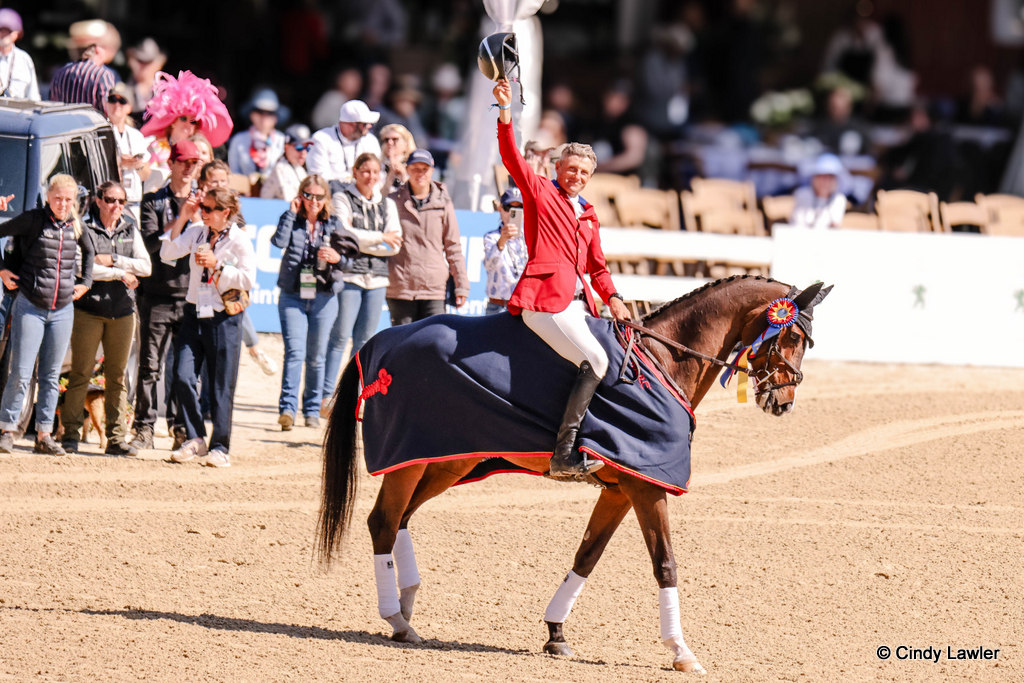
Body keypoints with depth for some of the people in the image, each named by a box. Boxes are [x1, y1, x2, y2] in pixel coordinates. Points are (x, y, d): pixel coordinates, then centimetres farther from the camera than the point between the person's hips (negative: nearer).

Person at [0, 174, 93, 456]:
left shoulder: (76, 226, 5)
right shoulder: (33, 220, -8)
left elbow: (89, 251, 25)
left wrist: (85, 282, 16)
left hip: (62, 310, 4)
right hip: (29, 307, -4)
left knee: (51, 376, 6)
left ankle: (44, 435, 10)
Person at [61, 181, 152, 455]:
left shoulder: (130, 230, 14)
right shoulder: (84, 228, -1)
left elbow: (145, 266, 4)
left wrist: (112, 261, -8)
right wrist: (120, 274, -9)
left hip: (122, 311, 4)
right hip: (89, 309, -4)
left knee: (117, 376, 3)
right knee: (80, 374, -4)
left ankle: (116, 437, 4)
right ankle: (70, 433, 2)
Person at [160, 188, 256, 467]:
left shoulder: (239, 241, -4)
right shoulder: (196, 233, 10)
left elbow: (248, 279, -10)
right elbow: (167, 253, -1)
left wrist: (217, 265, -17)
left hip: (224, 318, -4)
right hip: (195, 314, 4)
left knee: (221, 386, 1)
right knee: (183, 377, -6)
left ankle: (220, 447, 10)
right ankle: (195, 439, 8)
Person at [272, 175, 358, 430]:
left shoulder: (333, 224, 9)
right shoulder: (292, 221, 5)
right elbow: (279, 242, -14)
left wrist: (337, 258, -13)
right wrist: (291, 212, -9)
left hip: (324, 298, 2)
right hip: (293, 296, -2)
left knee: (316, 356, 7)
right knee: (294, 352, -14)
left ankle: (312, 410, 17)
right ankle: (287, 408, -21)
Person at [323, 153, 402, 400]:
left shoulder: (387, 204, 14)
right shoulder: (342, 198, 2)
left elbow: (394, 246, 5)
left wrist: (361, 241, -6)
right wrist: (380, 238, -6)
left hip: (377, 278, 4)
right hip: (349, 275, -4)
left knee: (365, 341, 5)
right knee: (341, 337, -10)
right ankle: (327, 394, -7)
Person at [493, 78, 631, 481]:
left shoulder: (587, 215, 23)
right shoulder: (539, 192, 5)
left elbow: (597, 267, 27)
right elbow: (511, 157, -9)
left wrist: (612, 298, 9)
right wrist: (505, 111, -21)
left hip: (577, 301, 8)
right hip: (544, 298, -8)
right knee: (595, 359, -23)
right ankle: (563, 454, -29)